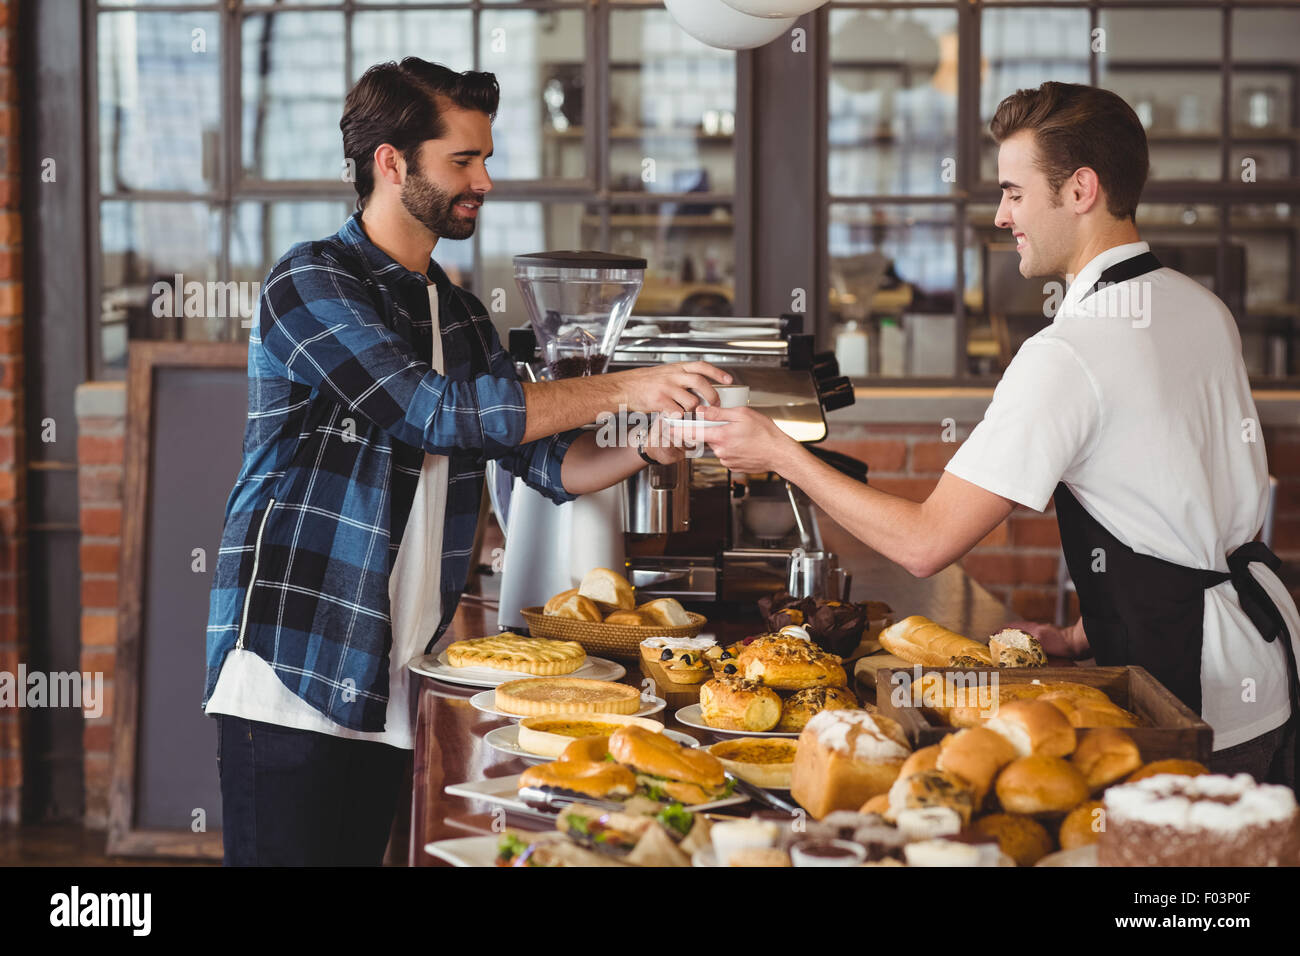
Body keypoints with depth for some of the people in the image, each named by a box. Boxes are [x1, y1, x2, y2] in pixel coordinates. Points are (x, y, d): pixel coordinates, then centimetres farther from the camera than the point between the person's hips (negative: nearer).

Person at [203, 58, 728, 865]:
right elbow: (442, 410, -19)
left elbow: (548, 459, 15)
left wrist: (645, 450, -5)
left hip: (389, 684, 7)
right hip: (290, 674, -7)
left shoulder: (460, 314, 16)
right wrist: (622, 389, -16)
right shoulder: (311, 283, -8)